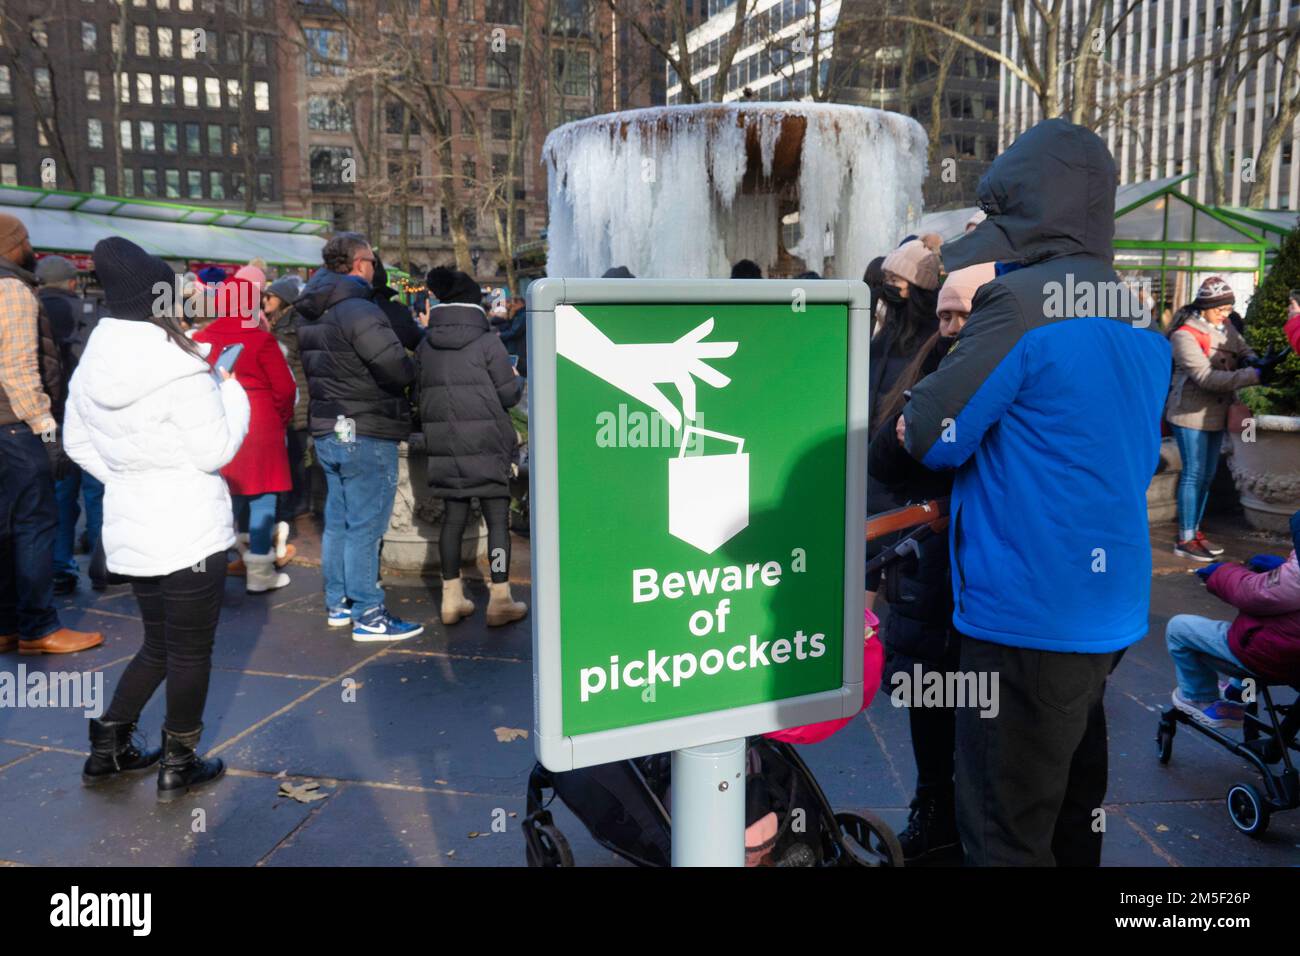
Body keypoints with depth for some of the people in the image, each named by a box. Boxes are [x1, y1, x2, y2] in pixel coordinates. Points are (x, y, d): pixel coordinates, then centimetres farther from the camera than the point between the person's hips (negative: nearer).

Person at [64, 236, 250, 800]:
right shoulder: (180, 370, -20)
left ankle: (108, 748, 29)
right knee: (191, 651, 8)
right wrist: (232, 392, -3)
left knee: (159, 645, 23)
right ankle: (178, 766, 19)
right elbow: (215, 452, -15)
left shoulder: (93, 366, 4)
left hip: (130, 528, 7)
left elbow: (79, 445, 12)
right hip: (190, 531, -7)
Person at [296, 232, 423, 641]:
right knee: (365, 526, -4)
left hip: (327, 430, 9)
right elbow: (398, 369, -24)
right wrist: (413, 366, -4)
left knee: (337, 521, 15)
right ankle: (368, 615, 2)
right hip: (367, 433, -9)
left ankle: (338, 603, 25)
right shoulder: (358, 311, -18)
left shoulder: (309, 314, 11)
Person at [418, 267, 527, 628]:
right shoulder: (487, 341, -8)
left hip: (443, 445, 5)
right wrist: (514, 378, 14)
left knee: (453, 517, 12)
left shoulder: (426, 345, 4)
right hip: (485, 444, -4)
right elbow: (508, 395, -6)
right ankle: (500, 600, 5)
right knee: (497, 518, 3)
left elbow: (420, 392, 11)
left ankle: (452, 599, 18)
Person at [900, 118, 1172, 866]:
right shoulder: (1139, 316, 11)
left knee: (1007, 835, 3)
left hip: (1031, 612, -9)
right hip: (1109, 606, 9)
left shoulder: (1022, 300, -16)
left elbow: (932, 438, -12)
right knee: (1073, 815, 22)